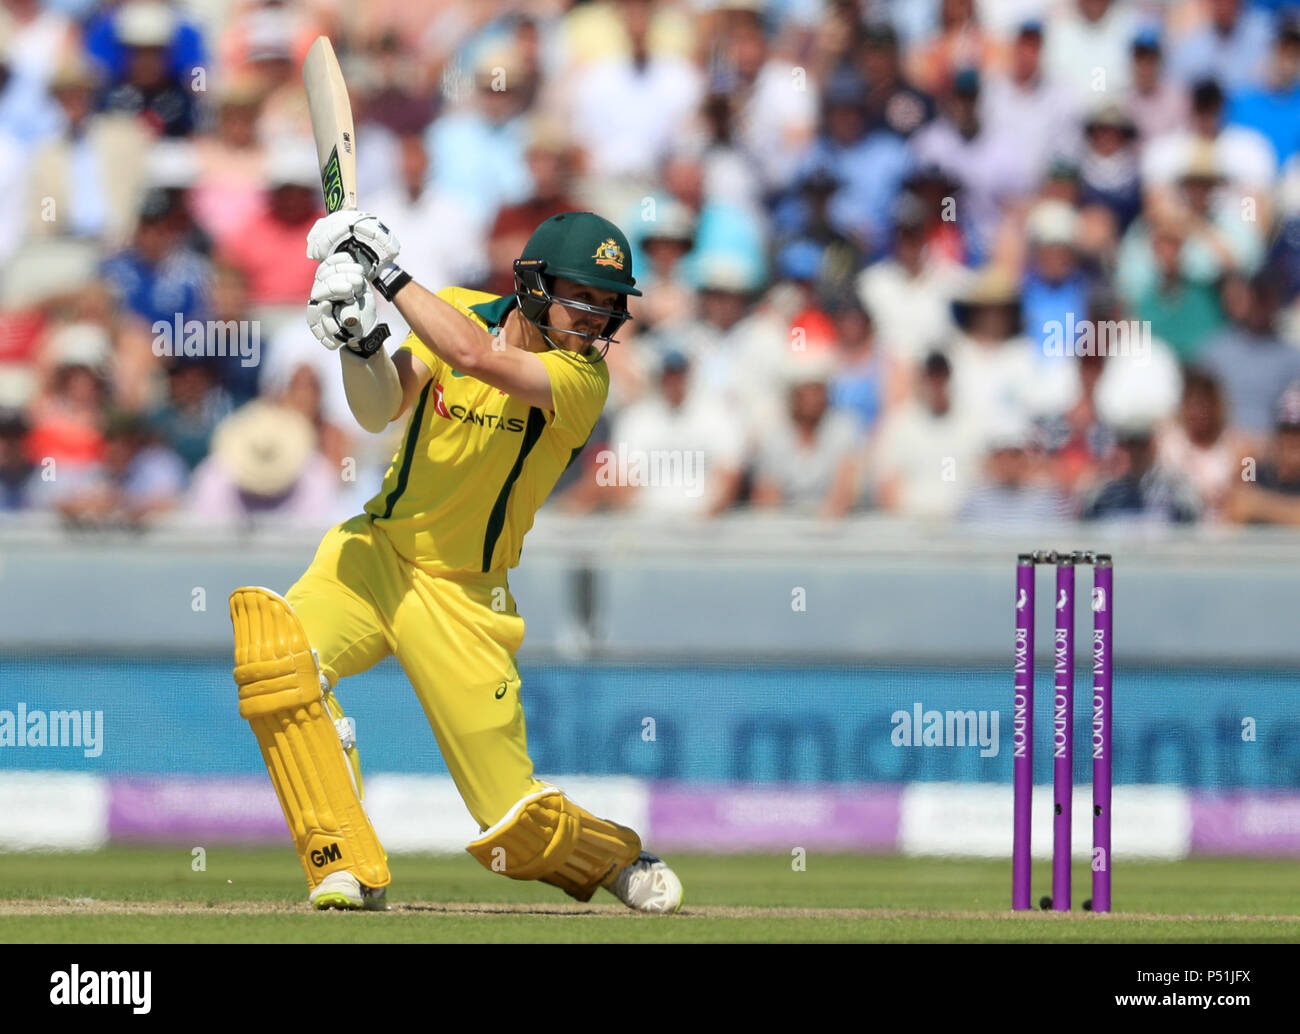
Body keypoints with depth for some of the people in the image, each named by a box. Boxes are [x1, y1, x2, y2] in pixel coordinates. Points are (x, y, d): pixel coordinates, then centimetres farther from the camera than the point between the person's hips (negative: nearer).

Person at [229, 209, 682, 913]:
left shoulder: (583, 378, -16)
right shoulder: (457, 311, -2)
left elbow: (476, 355, -33)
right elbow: (381, 410, -12)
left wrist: (385, 271, -28)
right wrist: (359, 343, -31)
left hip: (462, 594, -3)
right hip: (376, 555, 3)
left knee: (518, 823, -4)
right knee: (272, 641, -30)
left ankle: (611, 857, 34)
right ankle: (348, 870, -20)